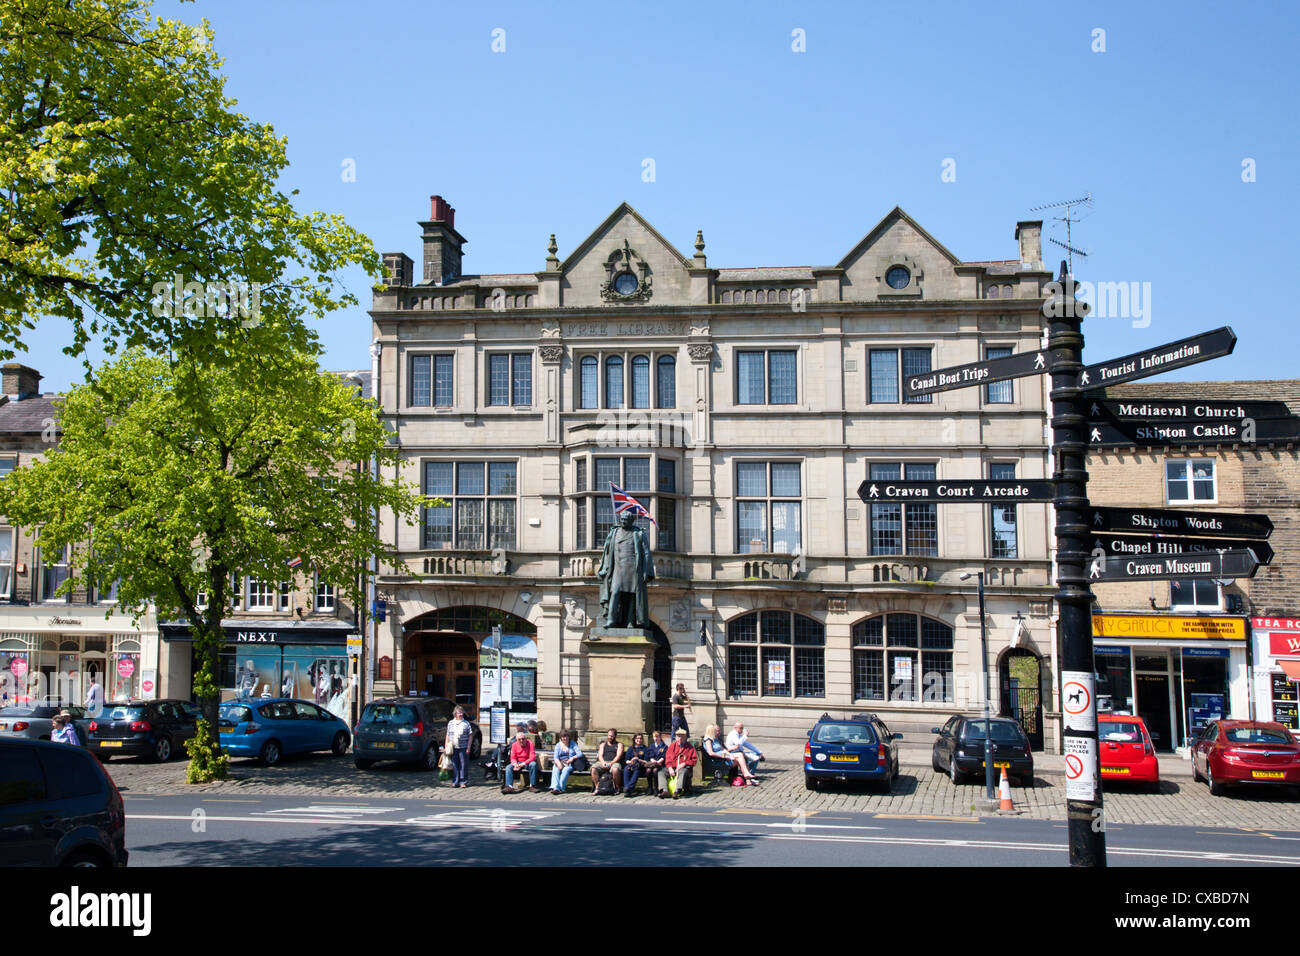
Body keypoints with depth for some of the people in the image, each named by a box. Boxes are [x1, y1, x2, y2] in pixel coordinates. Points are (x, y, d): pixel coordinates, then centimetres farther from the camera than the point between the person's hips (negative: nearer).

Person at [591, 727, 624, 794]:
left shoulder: (619, 744, 16)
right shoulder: (603, 744, 25)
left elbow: (618, 756, 1)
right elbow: (600, 755, 12)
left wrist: (611, 763, -16)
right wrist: (603, 762, -11)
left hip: (614, 763, -3)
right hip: (603, 762, 3)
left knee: (615, 769, -39)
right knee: (593, 768, -29)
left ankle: (617, 788, -20)